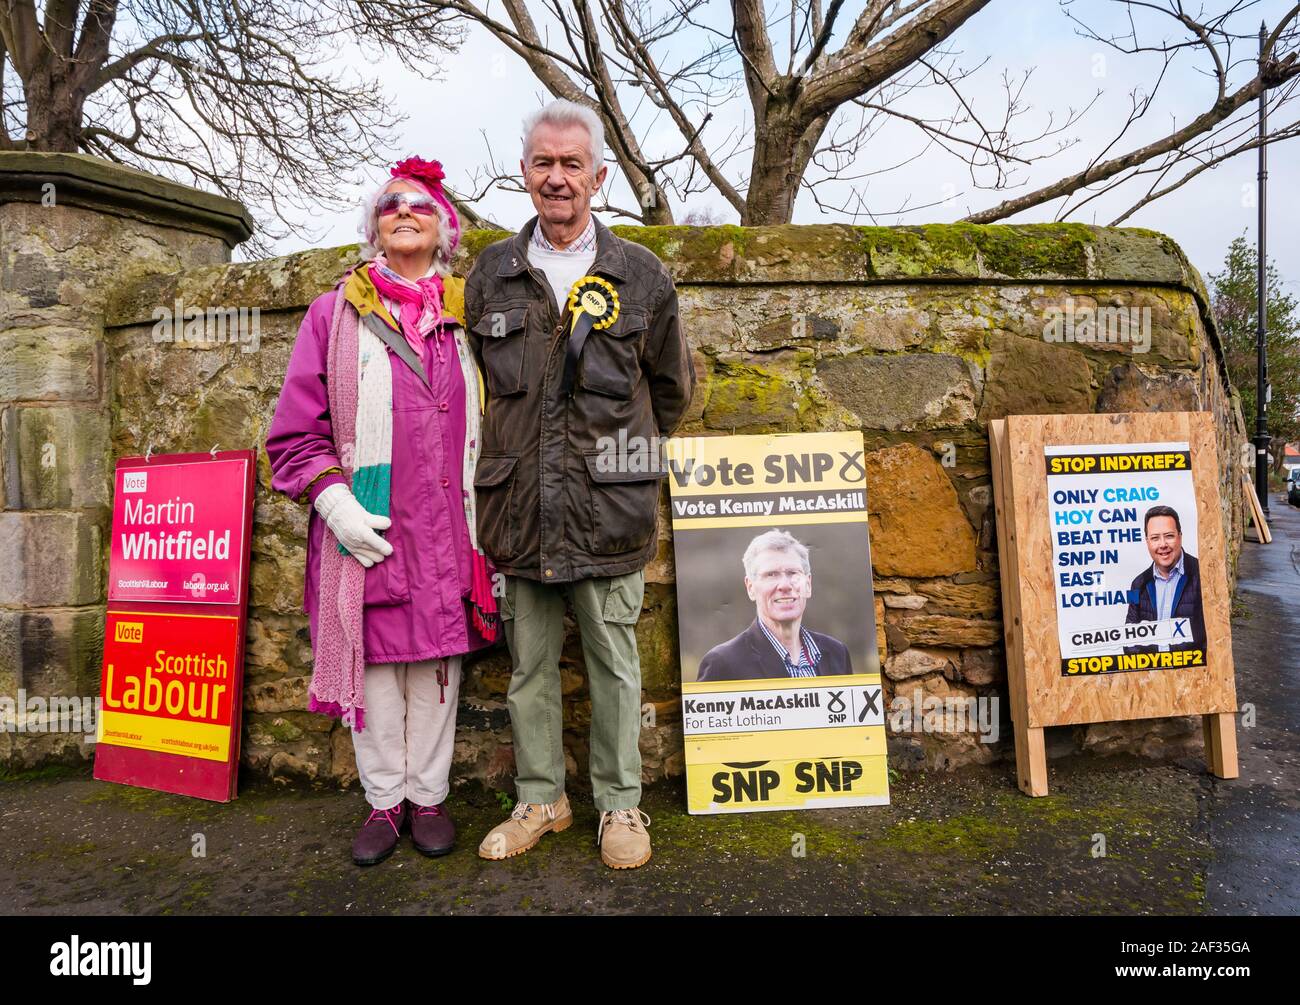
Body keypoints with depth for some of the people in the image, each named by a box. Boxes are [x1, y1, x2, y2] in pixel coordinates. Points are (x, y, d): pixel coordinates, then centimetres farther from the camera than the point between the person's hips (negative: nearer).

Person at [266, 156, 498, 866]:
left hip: (447, 525, 2)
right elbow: (297, 426, 2)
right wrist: (334, 501, -10)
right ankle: (383, 800, 23)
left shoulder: (465, 317, 11)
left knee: (438, 658, 7)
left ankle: (427, 795, 24)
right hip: (367, 527, -1)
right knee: (373, 658, 5)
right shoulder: (335, 313, 6)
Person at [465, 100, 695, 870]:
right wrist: (511, 455, 14)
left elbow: (674, 387, 13)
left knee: (614, 667, 8)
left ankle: (620, 804, 25)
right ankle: (541, 799, 30)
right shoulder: (490, 275, 8)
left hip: (611, 512, -2)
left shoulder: (642, 277, 4)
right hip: (520, 510, 2)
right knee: (529, 666, 13)